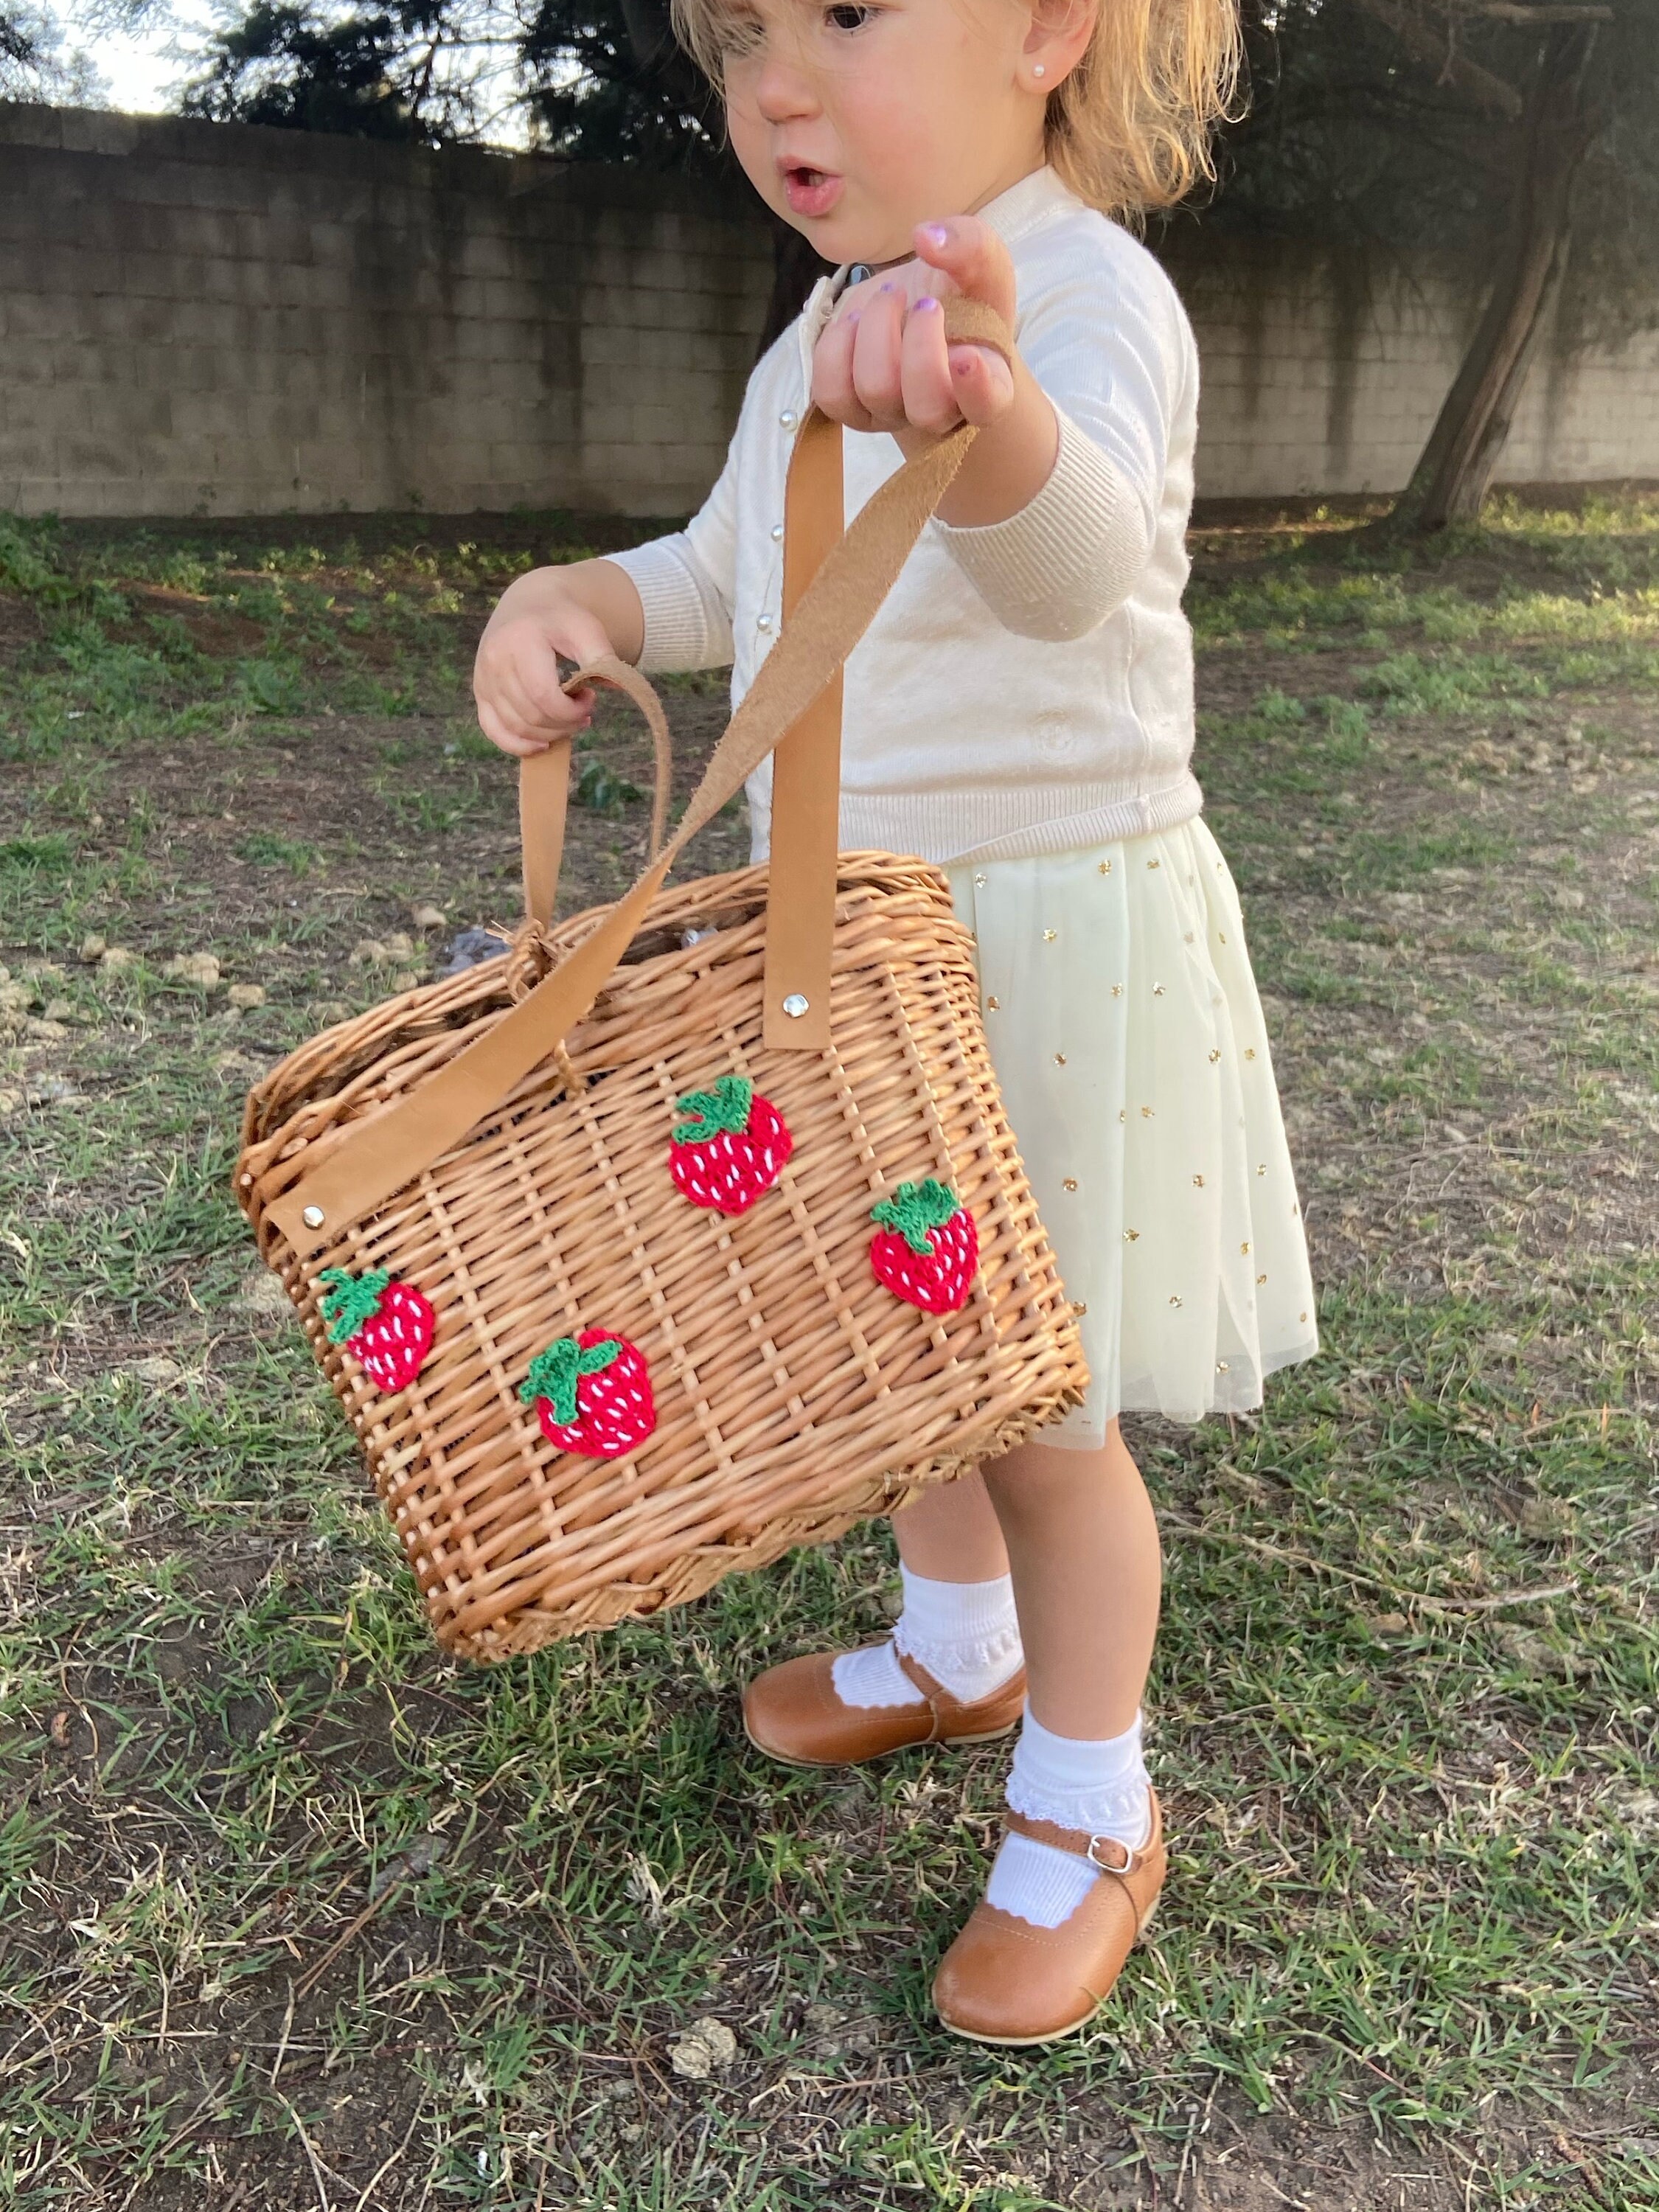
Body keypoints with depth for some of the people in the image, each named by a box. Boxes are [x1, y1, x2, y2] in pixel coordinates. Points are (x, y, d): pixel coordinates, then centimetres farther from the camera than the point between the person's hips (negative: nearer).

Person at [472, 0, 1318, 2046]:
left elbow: (1077, 560, -39)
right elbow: (723, 579, 20)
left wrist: (988, 418, -62)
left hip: (1056, 942, -8)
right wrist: (573, 605, -1)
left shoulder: (1082, 288, -17)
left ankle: (1088, 1815, 29)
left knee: (1041, 1411, 5)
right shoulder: (831, 337, 10)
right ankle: (957, 1651, 47)